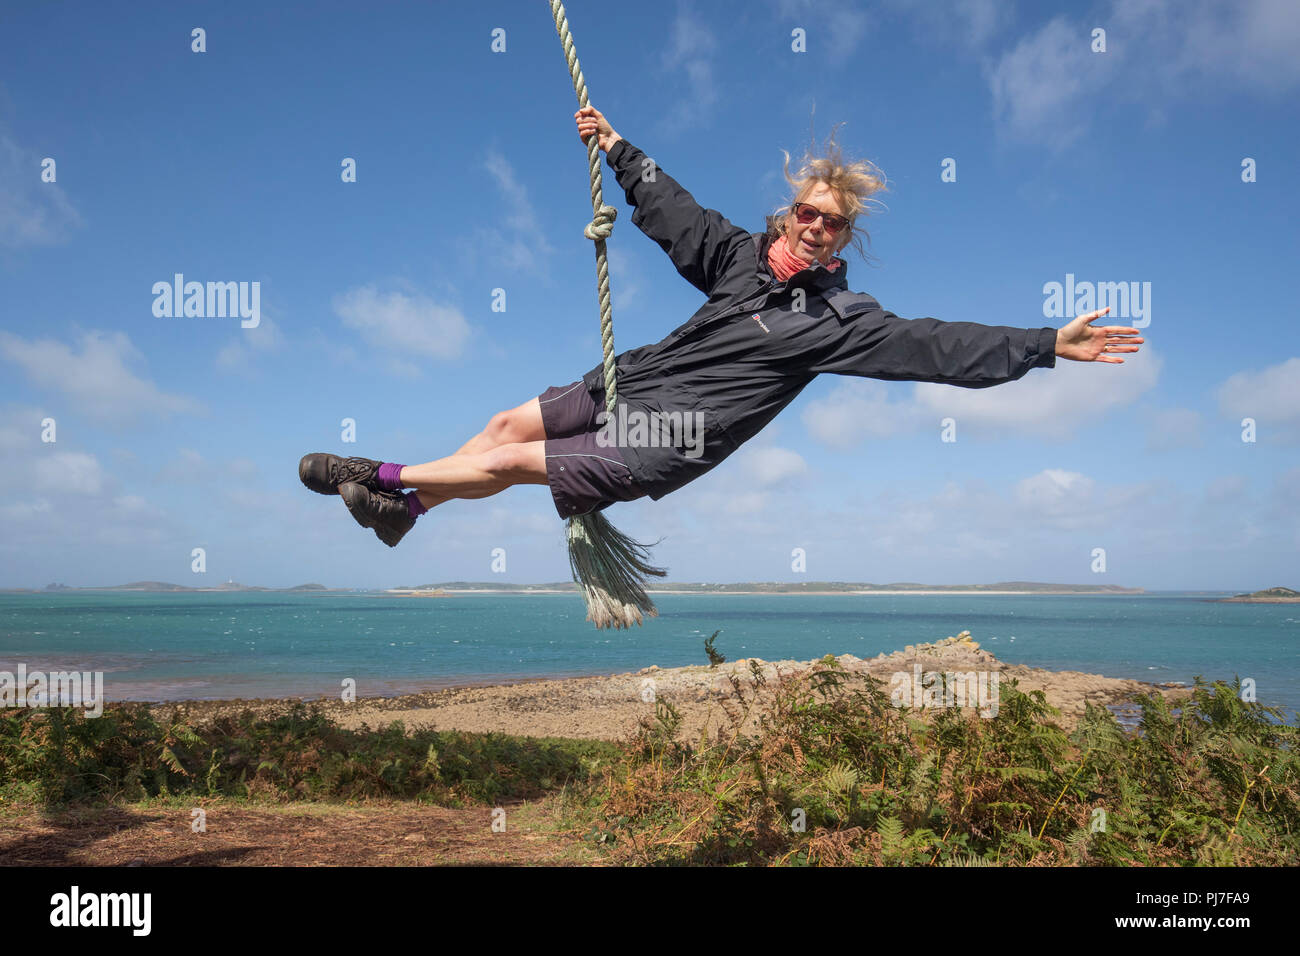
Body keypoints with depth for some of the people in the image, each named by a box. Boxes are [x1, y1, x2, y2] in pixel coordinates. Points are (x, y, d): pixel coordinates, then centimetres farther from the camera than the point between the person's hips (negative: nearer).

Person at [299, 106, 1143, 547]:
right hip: (628, 379, 6)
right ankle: (403, 509, 22)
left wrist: (1052, 345, -24)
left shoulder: (837, 317, -13)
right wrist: (615, 147, 18)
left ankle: (386, 479, 11)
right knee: (509, 423, 5)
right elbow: (672, 208, 14)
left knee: (513, 462, -9)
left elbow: (937, 346, -18)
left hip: (667, 441, -6)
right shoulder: (740, 253, 2)